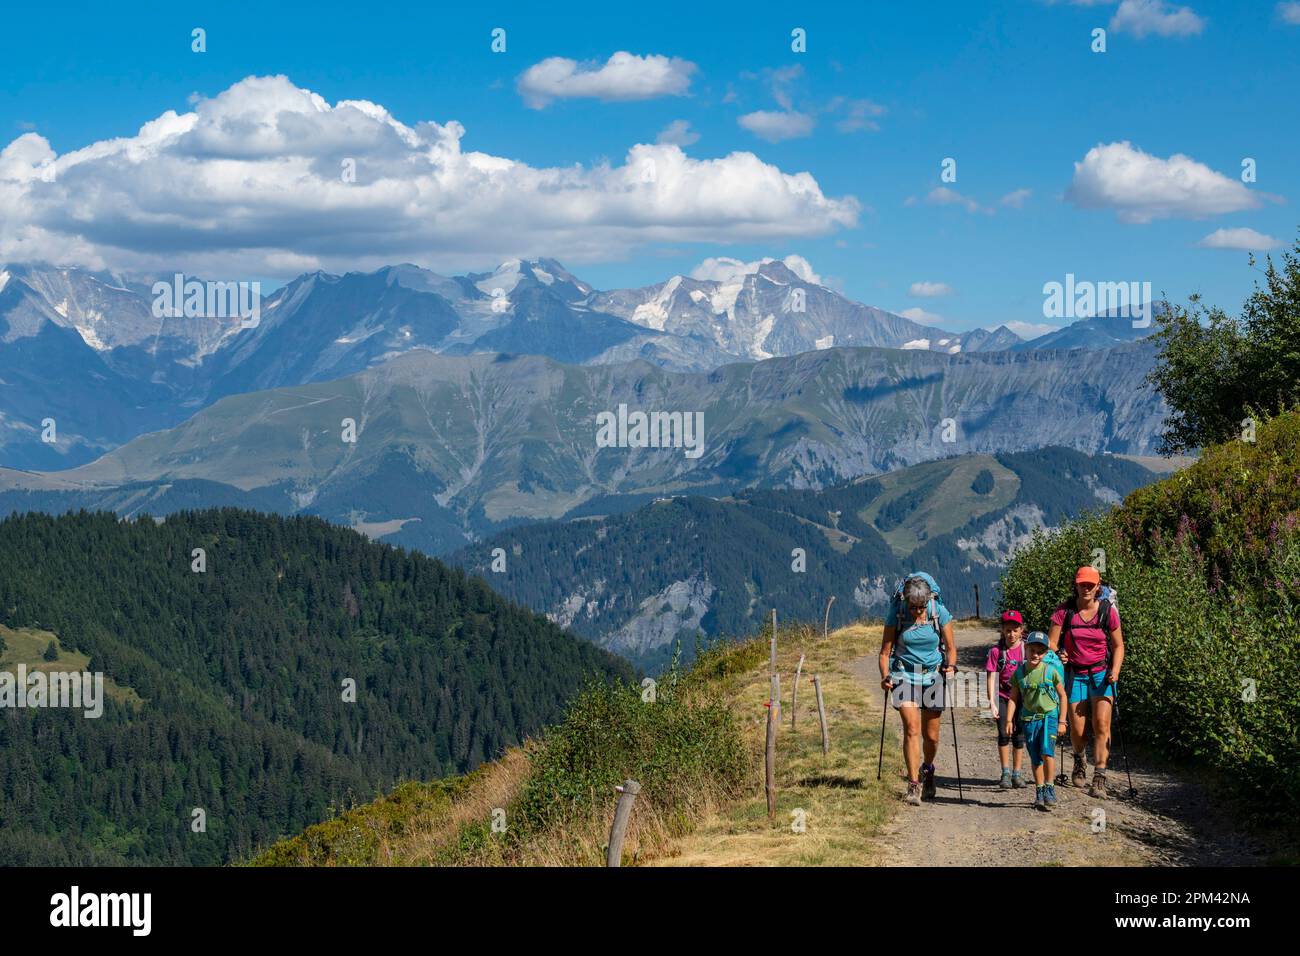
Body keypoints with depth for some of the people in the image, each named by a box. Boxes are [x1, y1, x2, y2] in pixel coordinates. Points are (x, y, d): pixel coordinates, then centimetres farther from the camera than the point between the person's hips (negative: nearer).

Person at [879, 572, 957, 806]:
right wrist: (885, 676, -17)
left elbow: (950, 647, 1)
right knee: (912, 728, -17)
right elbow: (885, 651, -3)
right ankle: (913, 786, -15)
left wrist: (950, 665, -18)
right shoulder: (897, 614, -11)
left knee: (931, 735, 8)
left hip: (932, 676, 1)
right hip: (904, 675, -1)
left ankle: (927, 769, 39)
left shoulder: (940, 613, -10)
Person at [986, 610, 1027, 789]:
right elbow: (992, 677, -9)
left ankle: (1016, 774, 14)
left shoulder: (1026, 649, -5)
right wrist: (992, 702, -14)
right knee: (1004, 734, -8)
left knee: (1019, 736, 3)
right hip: (1002, 696, -1)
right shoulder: (996, 651, -7)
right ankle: (1005, 774, 1)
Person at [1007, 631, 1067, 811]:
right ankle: (1039, 792, 16)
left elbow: (1062, 695, 2)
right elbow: (1014, 698, 9)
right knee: (1035, 758, 6)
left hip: (1049, 716, -3)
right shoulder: (1019, 673, 1)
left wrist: (1062, 721, 1)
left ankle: (1049, 788, -7)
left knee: (1047, 752, -20)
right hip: (1029, 719, 3)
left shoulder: (1051, 670, -6)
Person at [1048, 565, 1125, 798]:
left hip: (1101, 674, -1)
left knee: (1101, 724, -16)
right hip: (1075, 674, 1)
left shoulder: (1108, 611, -3)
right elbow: (1051, 642, -1)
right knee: (1077, 729, 2)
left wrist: (1115, 671, -10)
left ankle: (1099, 778, -16)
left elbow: (1118, 646, 5)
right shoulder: (1065, 611, -3)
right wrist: (1056, 656, -23)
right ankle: (1079, 762, 36)